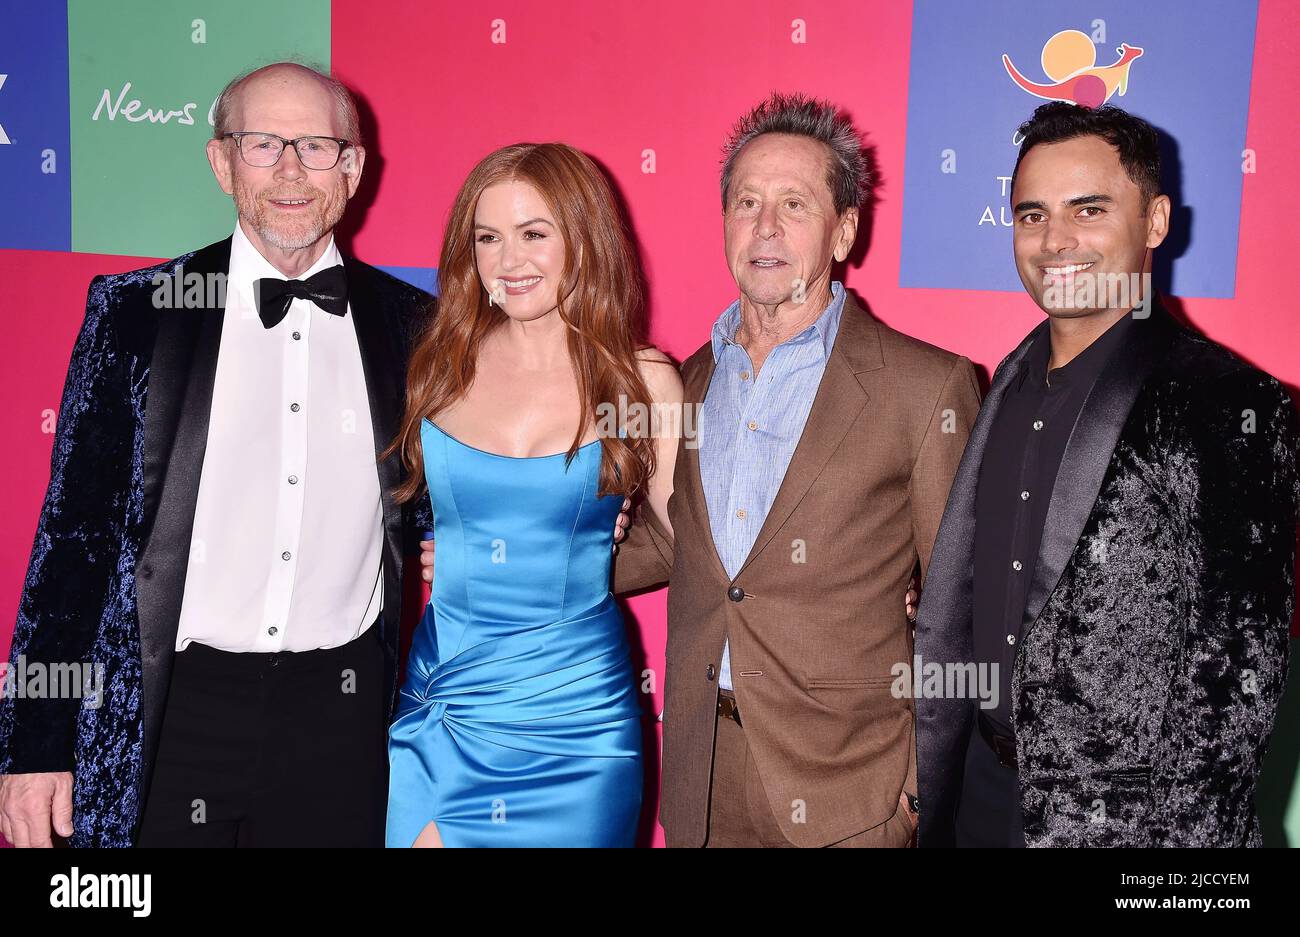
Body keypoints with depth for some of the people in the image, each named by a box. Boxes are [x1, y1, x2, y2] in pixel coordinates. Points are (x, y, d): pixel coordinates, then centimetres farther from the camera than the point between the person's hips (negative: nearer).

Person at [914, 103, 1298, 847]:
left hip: (1133, 814, -6)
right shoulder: (1015, 379, 3)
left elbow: (1236, 682, -16)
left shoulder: (1235, 409, -17)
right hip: (984, 789, 6)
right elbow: (958, 597, 8)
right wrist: (929, 785, 8)